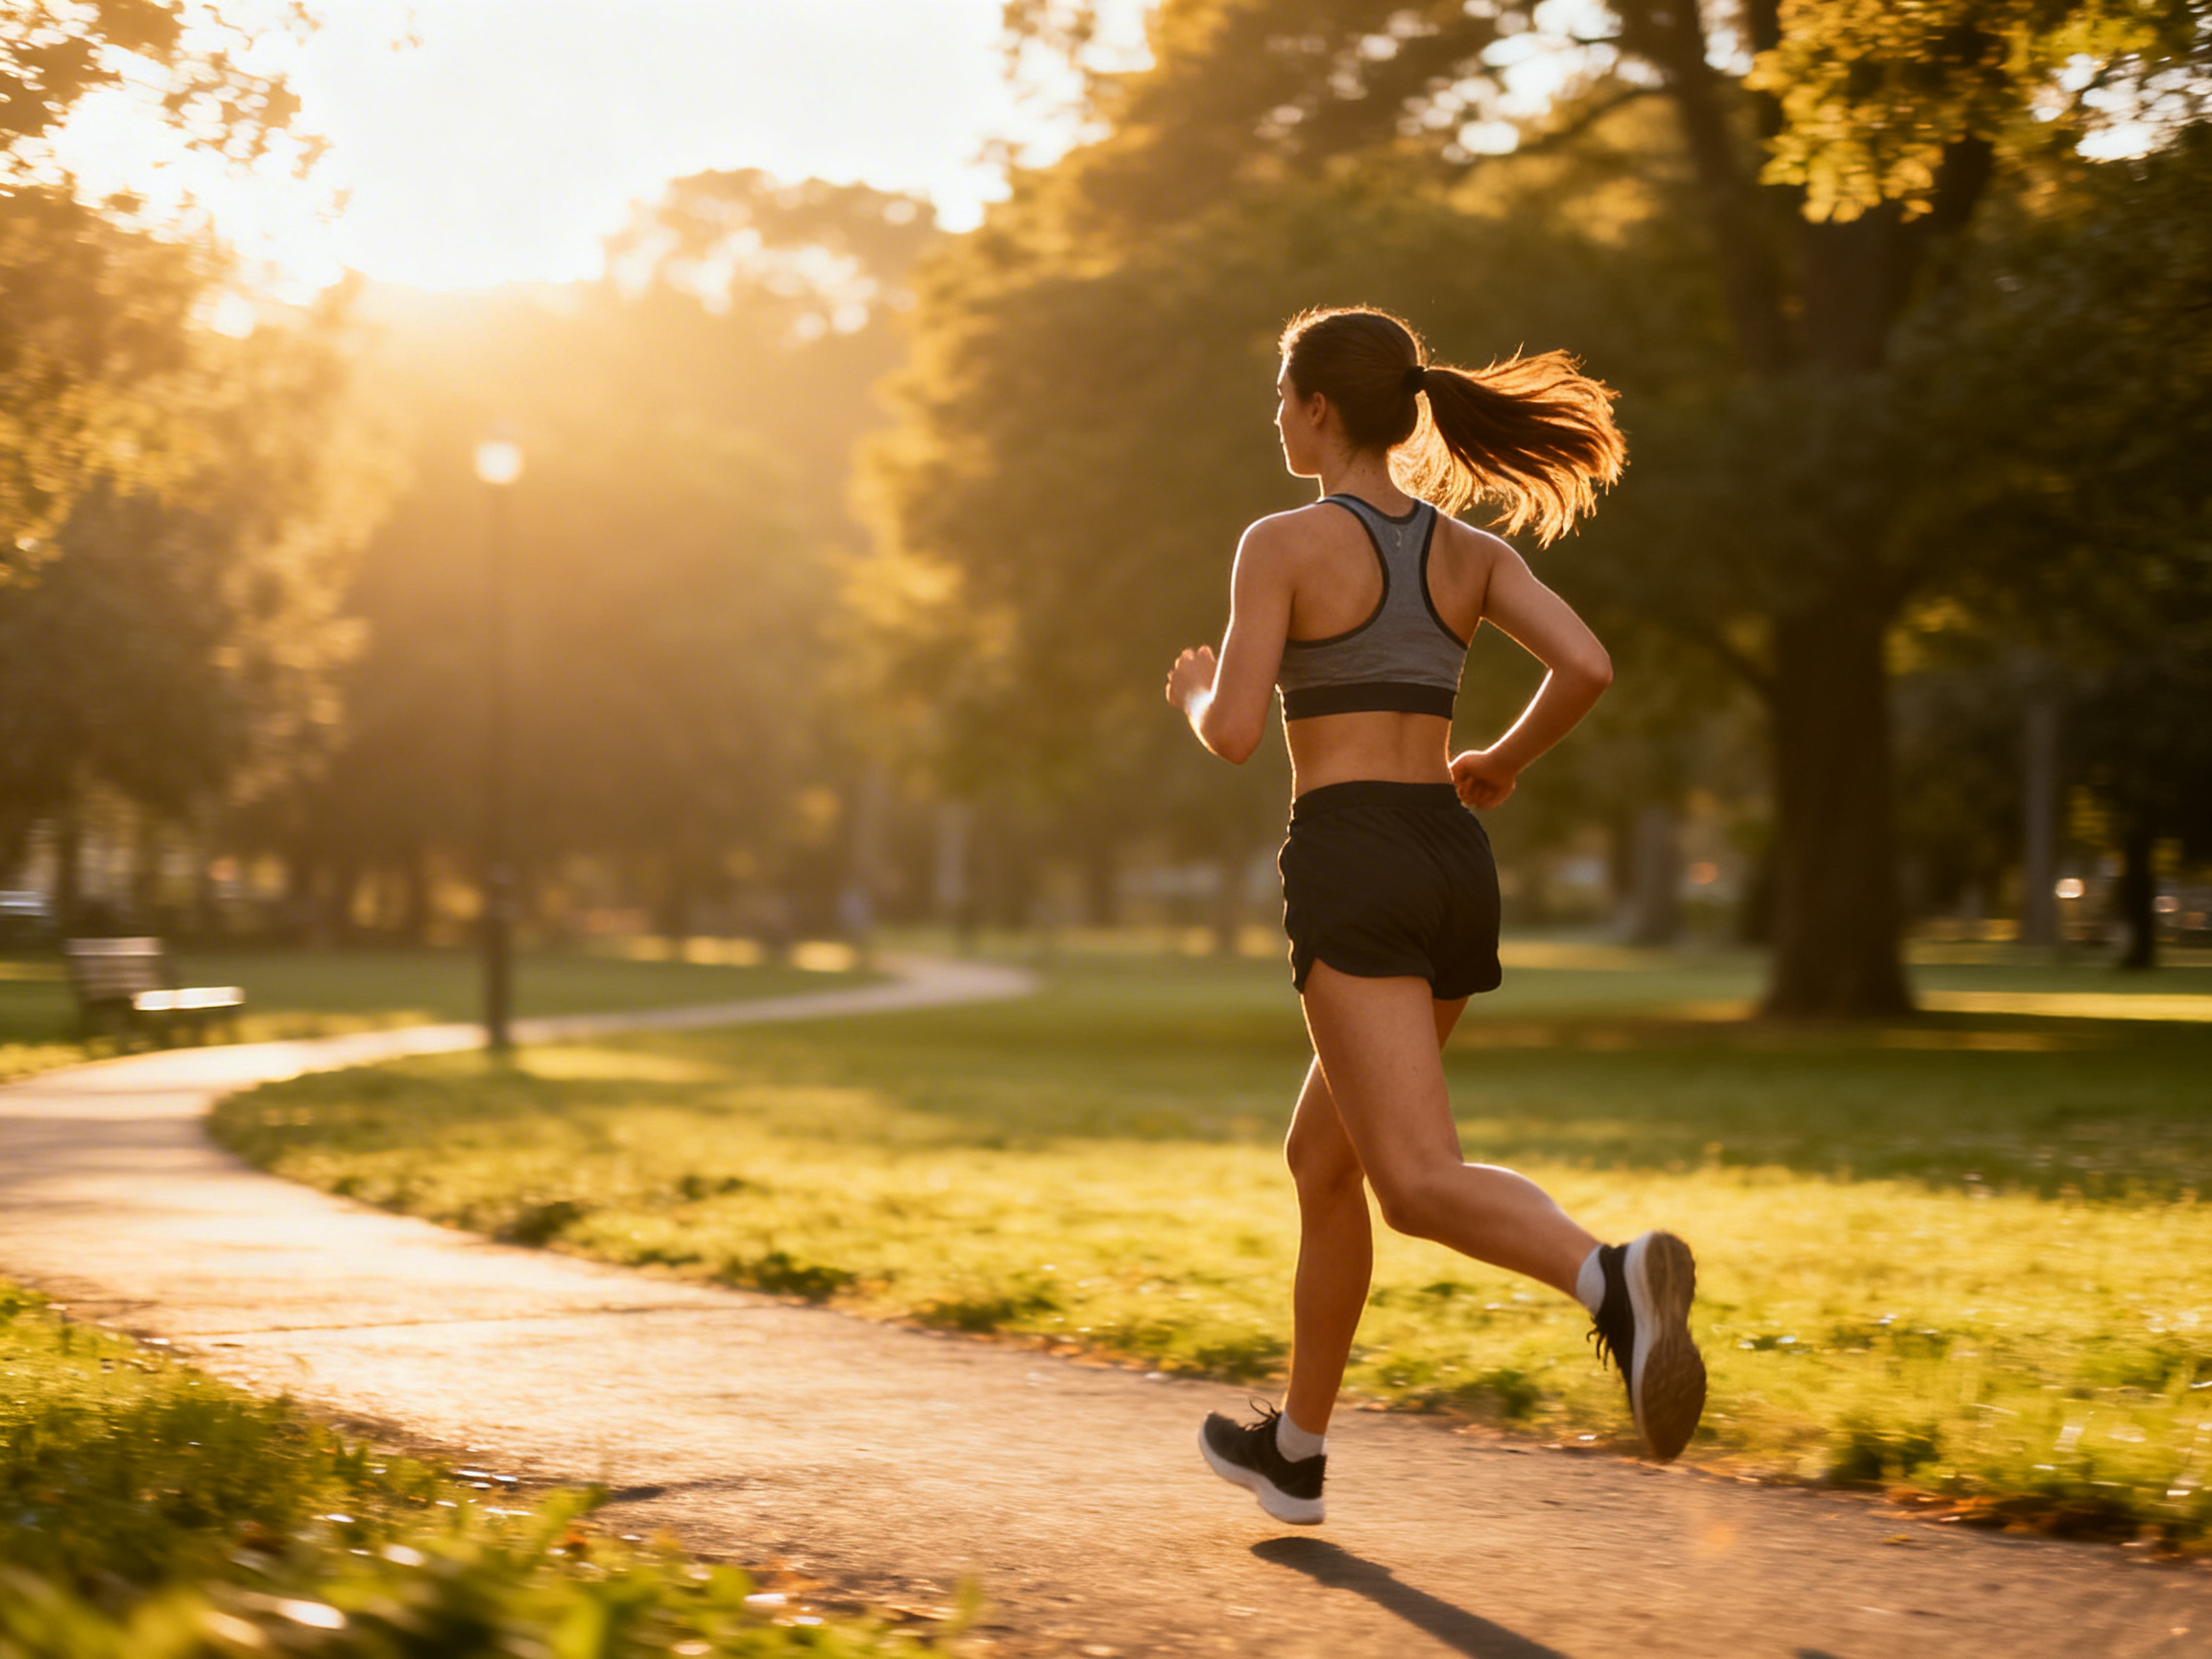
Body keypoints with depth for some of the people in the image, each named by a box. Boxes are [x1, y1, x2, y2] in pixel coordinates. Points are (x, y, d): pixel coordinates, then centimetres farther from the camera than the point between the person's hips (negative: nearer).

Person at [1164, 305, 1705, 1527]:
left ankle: (1613, 1280, -46)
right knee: (1321, 1157, 22)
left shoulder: (1283, 542, -4)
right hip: (1457, 874, 7)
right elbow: (1587, 667, -2)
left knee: (1422, 1187, -17)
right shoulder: (1470, 550, 11)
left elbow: (1236, 732, -11)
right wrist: (1501, 764, 16)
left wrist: (1194, 693, 12)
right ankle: (1296, 1448, 31)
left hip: (1351, 878, -7)